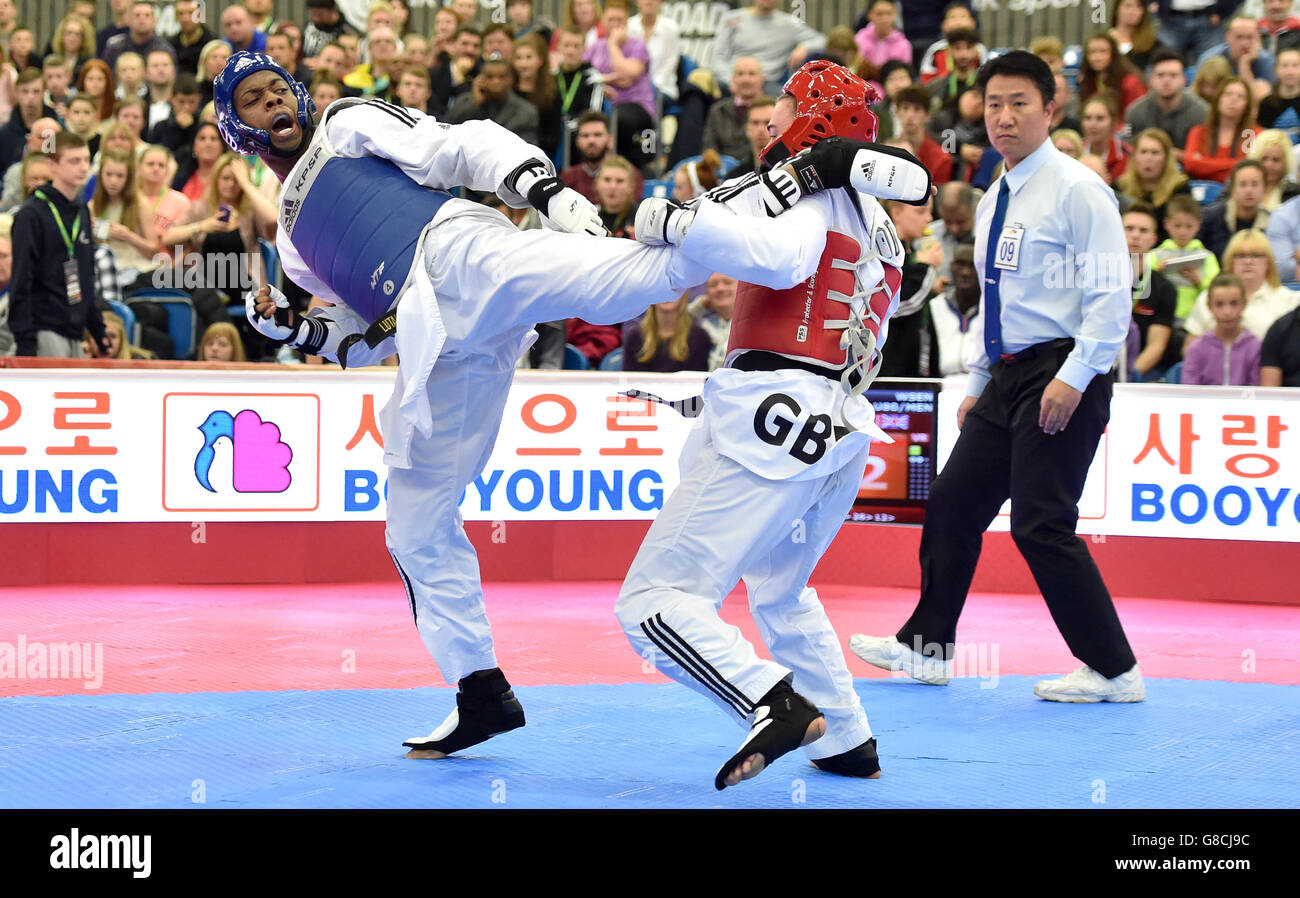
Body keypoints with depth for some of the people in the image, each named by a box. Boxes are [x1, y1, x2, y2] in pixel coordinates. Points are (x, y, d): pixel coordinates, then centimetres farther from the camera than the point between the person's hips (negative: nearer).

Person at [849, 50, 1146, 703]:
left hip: (1061, 379, -9)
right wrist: (976, 386, 21)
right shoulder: (994, 201, 16)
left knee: (1041, 524, -12)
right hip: (1008, 377, 9)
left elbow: (1112, 293, -16)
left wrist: (1073, 378, -21)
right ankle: (926, 647, 26)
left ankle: (1112, 671, -3)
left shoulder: (1075, 189, -10)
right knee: (952, 504, 12)